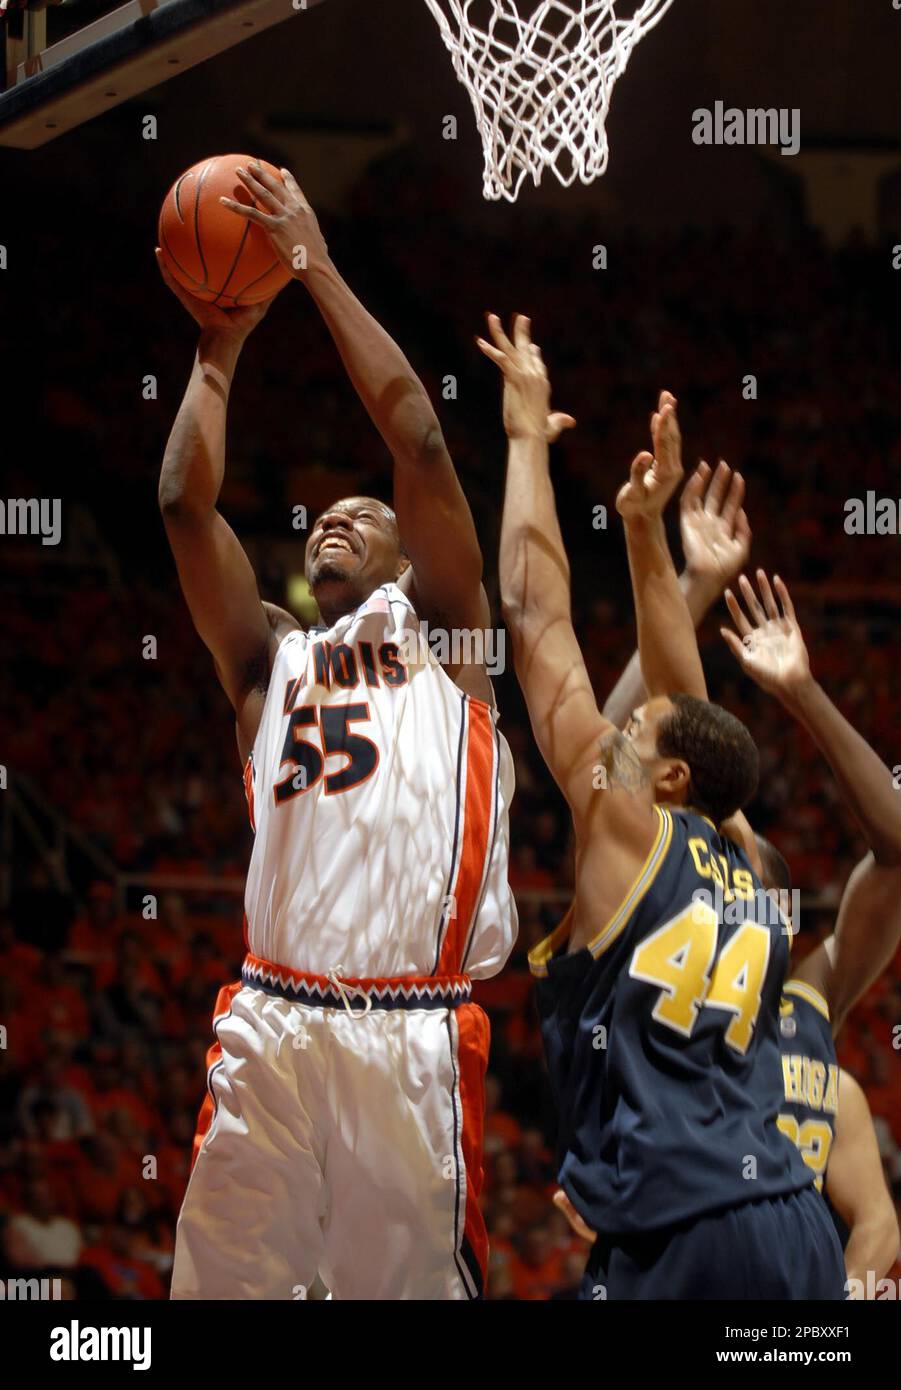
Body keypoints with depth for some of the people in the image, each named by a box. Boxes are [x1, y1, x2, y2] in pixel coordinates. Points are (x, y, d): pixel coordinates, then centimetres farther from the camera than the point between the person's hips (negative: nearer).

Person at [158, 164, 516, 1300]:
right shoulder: (268, 658, 23)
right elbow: (185, 502, 12)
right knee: (223, 1290, -3)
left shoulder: (439, 637, 16)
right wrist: (218, 350, 16)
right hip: (268, 1028, 3)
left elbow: (420, 442, 6)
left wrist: (318, 271, 7)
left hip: (413, 1040, -2)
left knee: (416, 1285, -3)